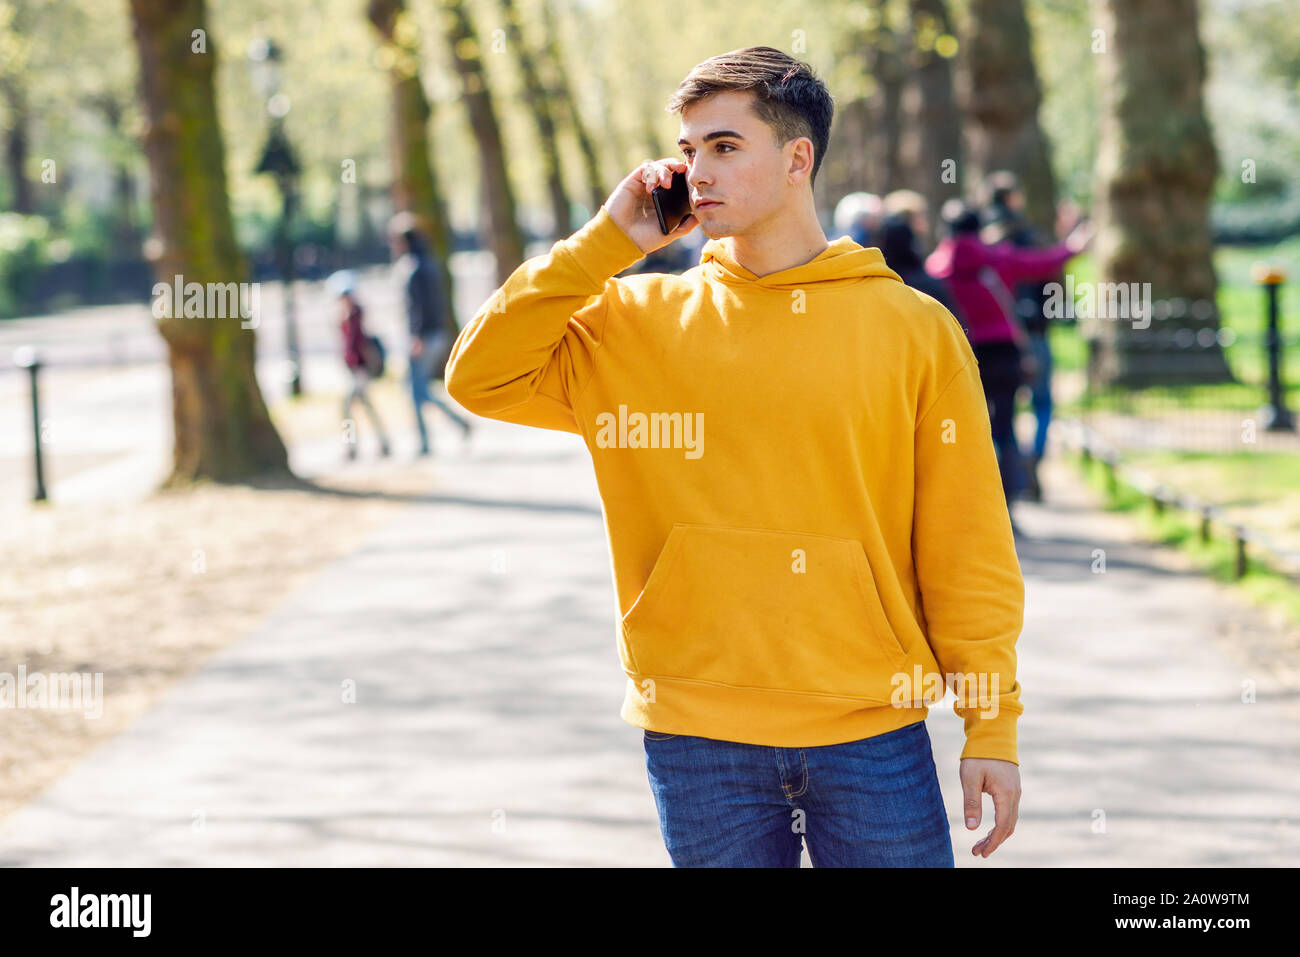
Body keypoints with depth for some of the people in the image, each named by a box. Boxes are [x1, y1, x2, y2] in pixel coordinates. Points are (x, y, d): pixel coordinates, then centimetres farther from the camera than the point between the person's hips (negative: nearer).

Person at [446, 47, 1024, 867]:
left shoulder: (915, 329, 0)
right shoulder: (641, 322, 6)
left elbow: (968, 547, 1)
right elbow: (482, 378, -1)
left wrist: (993, 729, -3)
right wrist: (607, 243, -4)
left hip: (873, 735, -1)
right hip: (699, 735, 1)